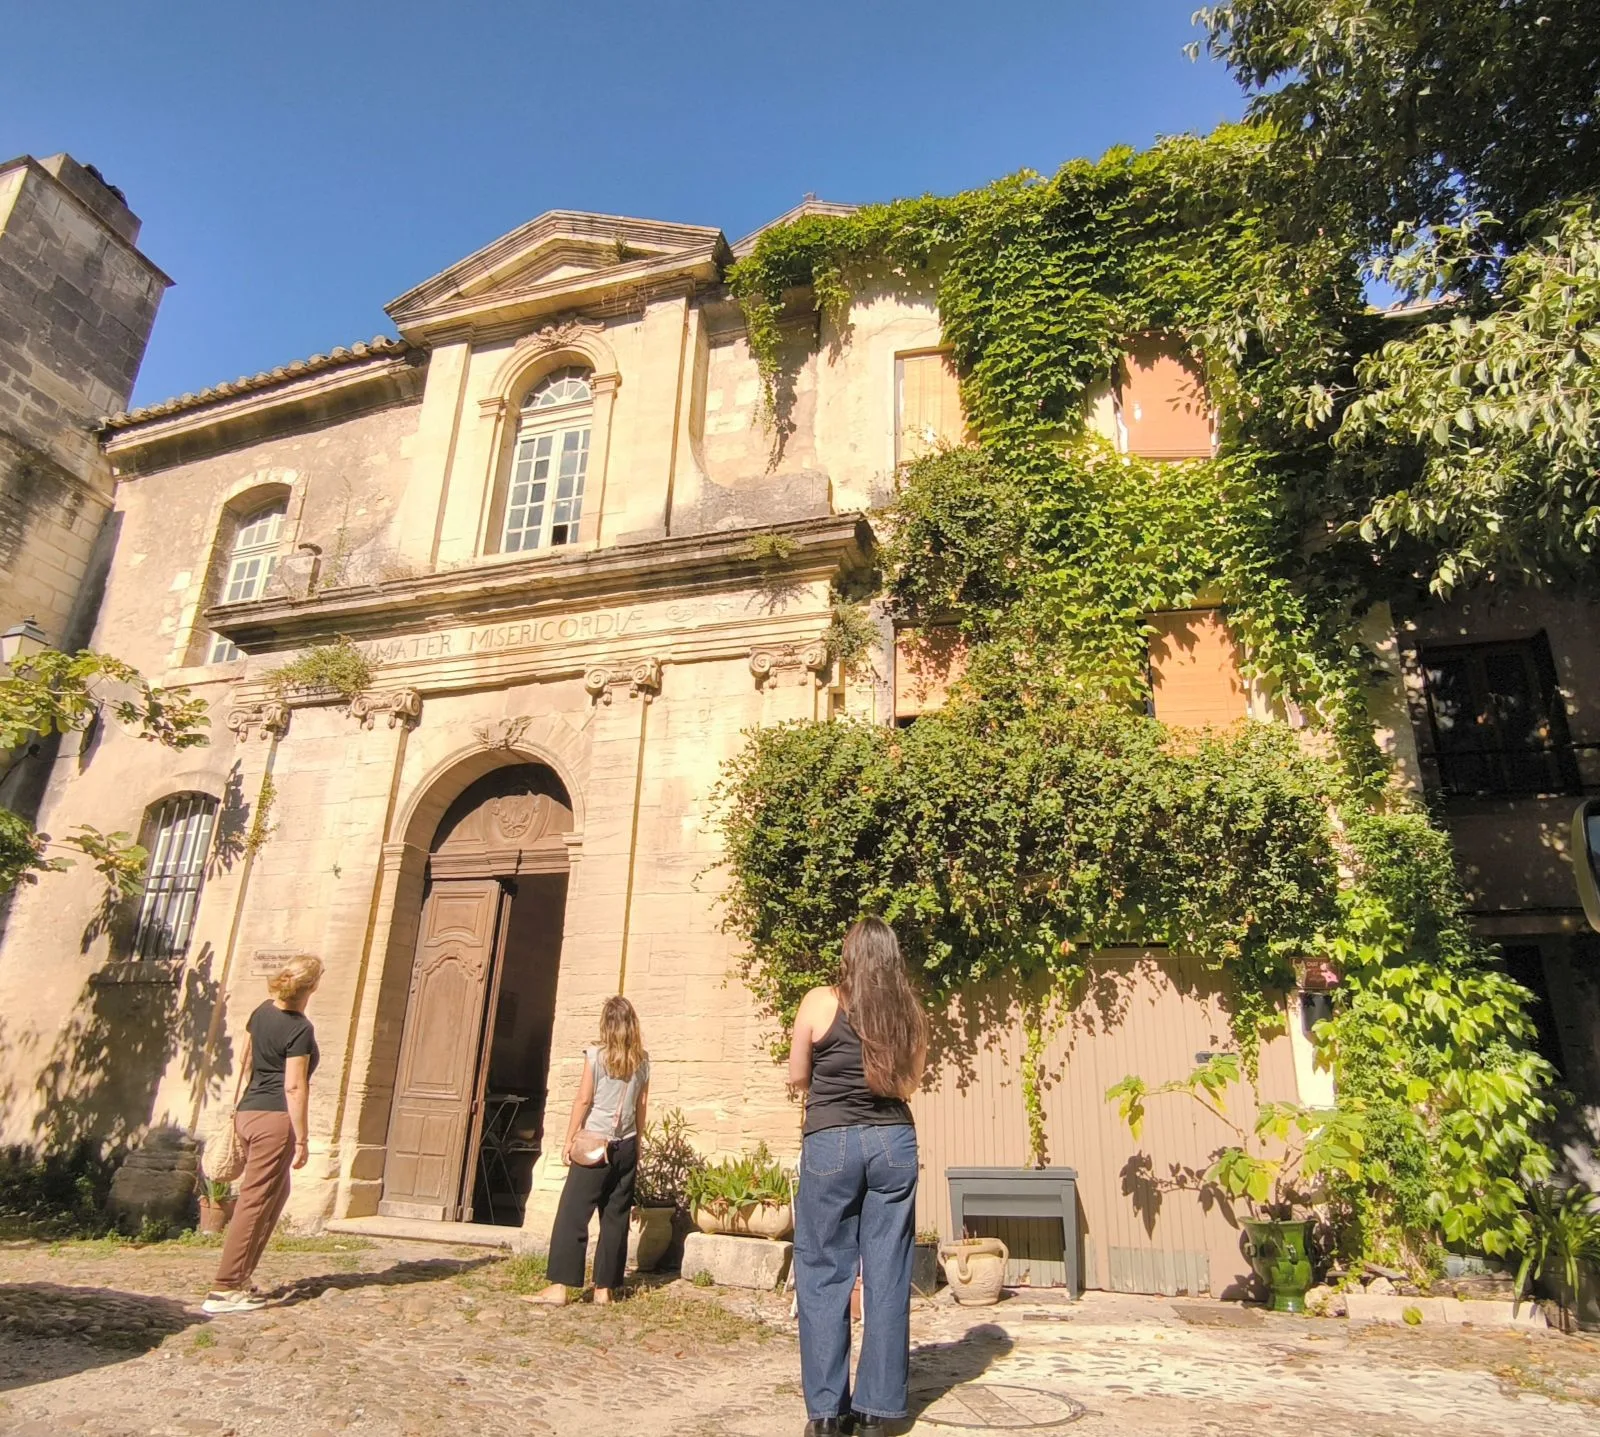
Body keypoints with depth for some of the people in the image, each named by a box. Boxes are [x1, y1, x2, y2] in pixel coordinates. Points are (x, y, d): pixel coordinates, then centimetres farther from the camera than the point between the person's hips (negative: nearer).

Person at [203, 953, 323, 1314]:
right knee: (256, 1201, -2)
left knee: (277, 1192, 20)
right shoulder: (301, 1030, -16)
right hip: (275, 1119, -9)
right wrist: (301, 1140, -12)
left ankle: (240, 1275, 23)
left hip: (248, 1112, 9)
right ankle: (225, 1290, 2)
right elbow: (294, 1087, -18)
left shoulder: (262, 1012, 8)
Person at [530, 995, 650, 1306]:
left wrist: (569, 1140, 0)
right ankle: (604, 1287, 11)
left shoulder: (596, 1055, -7)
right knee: (616, 1217, 8)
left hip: (595, 1143, -4)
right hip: (626, 1146, 4)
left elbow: (584, 1100, -7)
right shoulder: (642, 1059, 4)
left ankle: (561, 1286, -2)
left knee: (572, 1213, 1)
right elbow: (642, 1104, 9)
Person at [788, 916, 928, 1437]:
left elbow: (797, 1078, 1)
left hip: (830, 1143, -3)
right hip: (894, 1143, 3)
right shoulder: (909, 1012, 1)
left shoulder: (819, 1003, -7)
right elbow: (908, 1083, 9)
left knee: (824, 1275, 8)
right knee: (887, 1275, 10)